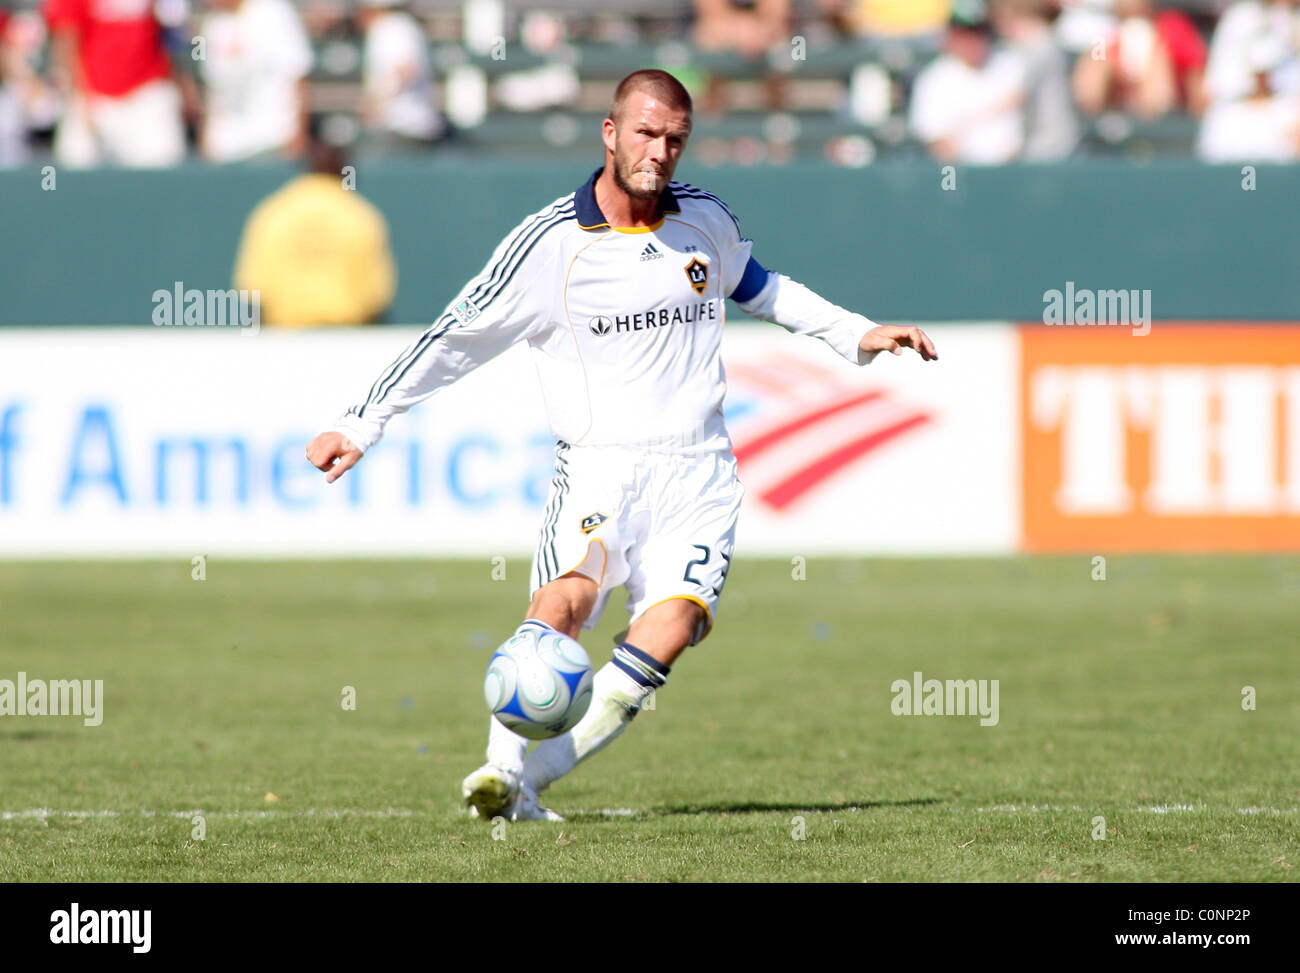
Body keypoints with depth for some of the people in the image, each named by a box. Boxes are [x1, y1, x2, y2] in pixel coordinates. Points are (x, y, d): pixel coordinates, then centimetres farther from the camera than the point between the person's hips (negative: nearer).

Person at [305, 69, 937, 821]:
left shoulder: (707, 222, 10)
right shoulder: (551, 243, -3)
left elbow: (754, 285, 33)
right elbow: (454, 339, 3)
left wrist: (857, 334, 26)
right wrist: (362, 427, 2)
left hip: (699, 476, 3)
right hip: (600, 467, -3)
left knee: (672, 625, -23)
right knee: (568, 595, -32)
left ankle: (522, 782, -24)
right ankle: (504, 771, -33)